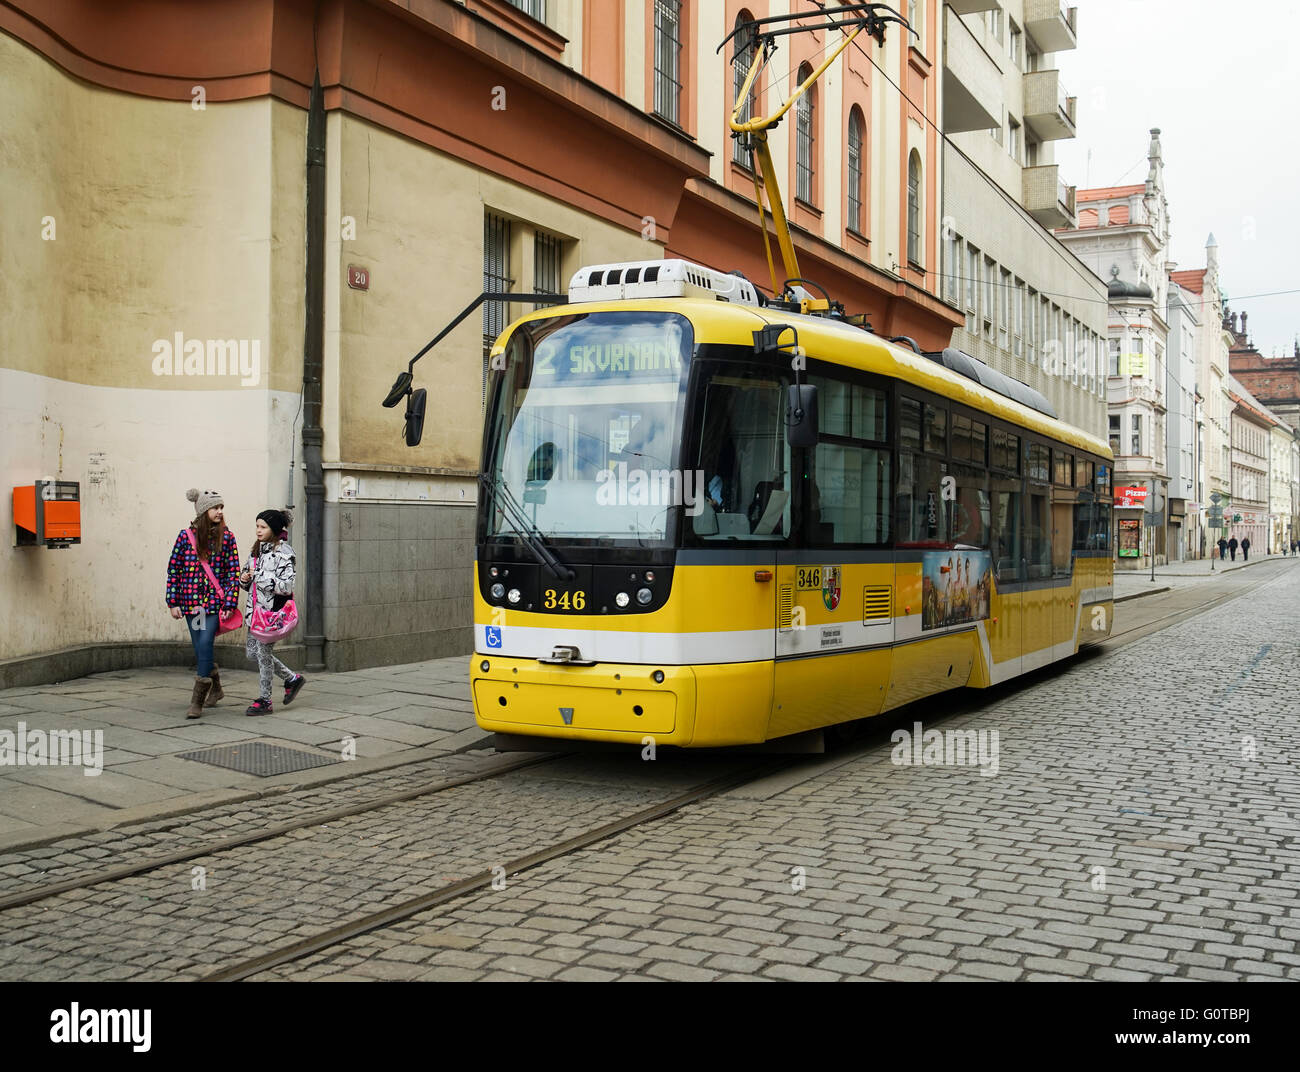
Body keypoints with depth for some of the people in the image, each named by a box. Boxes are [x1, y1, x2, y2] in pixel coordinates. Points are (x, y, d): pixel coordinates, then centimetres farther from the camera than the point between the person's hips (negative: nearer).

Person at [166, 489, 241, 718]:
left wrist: (230, 604, -8)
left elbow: (233, 572, -1)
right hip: (192, 601, 2)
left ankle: (198, 701, -7)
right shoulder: (186, 535, 1)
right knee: (199, 647, 8)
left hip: (216, 601, -2)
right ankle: (215, 688, 31)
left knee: (205, 643, -13)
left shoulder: (227, 537, -1)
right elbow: (174, 569, 4)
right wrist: (173, 602, 0)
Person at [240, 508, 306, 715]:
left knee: (263, 651, -4)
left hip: (273, 610, -9)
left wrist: (260, 576, -22)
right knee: (252, 651, 12)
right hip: (256, 608, 9)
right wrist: (244, 579, 0)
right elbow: (247, 577, 23)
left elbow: (286, 586, -22)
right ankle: (292, 678, 27)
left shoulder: (283, 553, -14)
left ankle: (264, 700, 9)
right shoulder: (257, 549, 12)